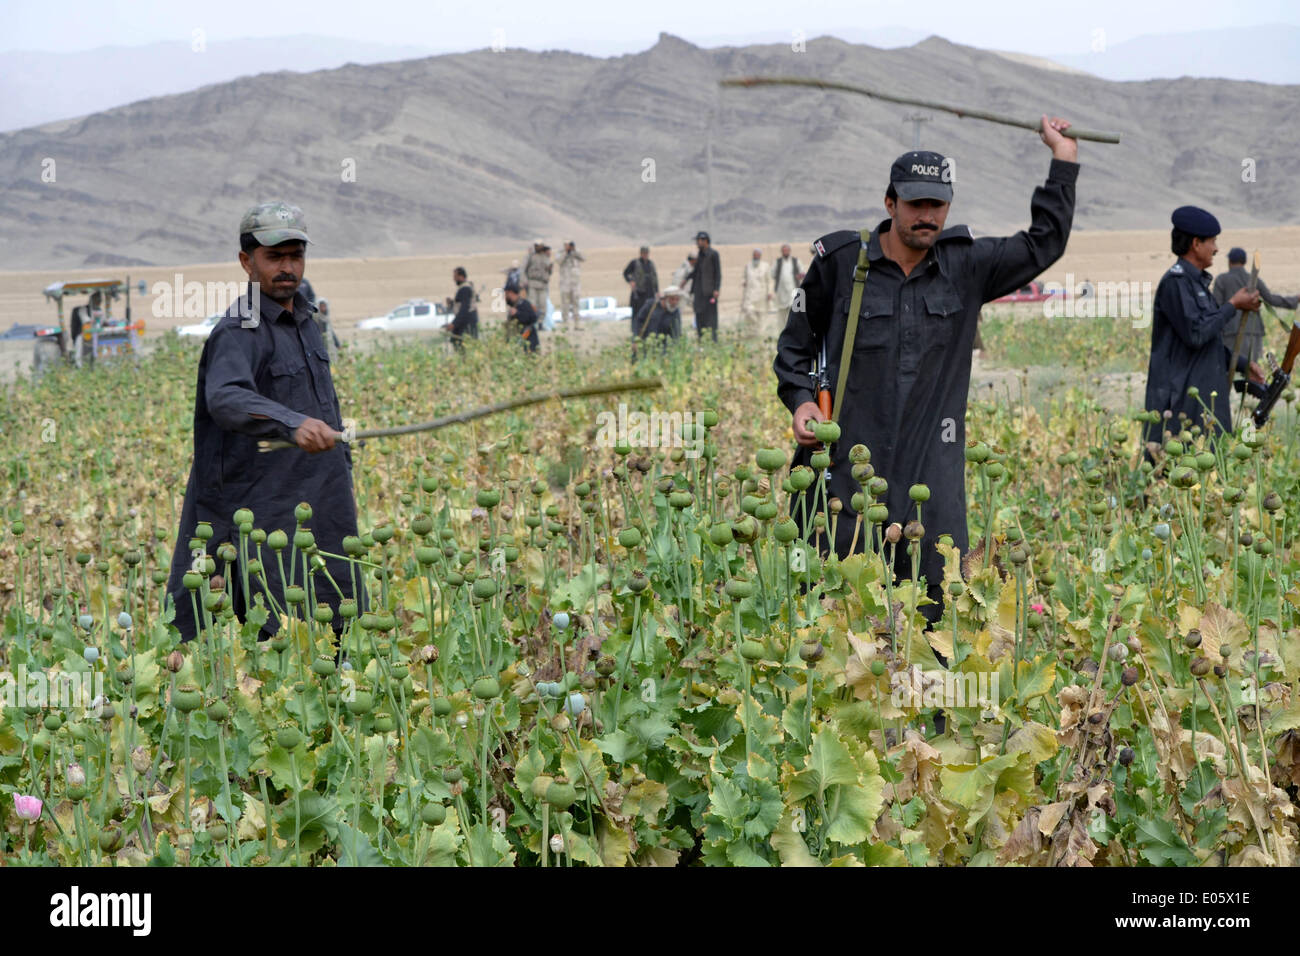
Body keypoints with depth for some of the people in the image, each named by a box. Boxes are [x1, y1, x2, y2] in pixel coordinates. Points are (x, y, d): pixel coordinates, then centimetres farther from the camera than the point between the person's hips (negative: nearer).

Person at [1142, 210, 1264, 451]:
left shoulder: (1197, 282, 18)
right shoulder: (1175, 282, -13)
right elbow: (1195, 335, -21)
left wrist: (1244, 364, 16)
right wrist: (1232, 306, -12)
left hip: (1202, 393, 10)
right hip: (1179, 399, -10)